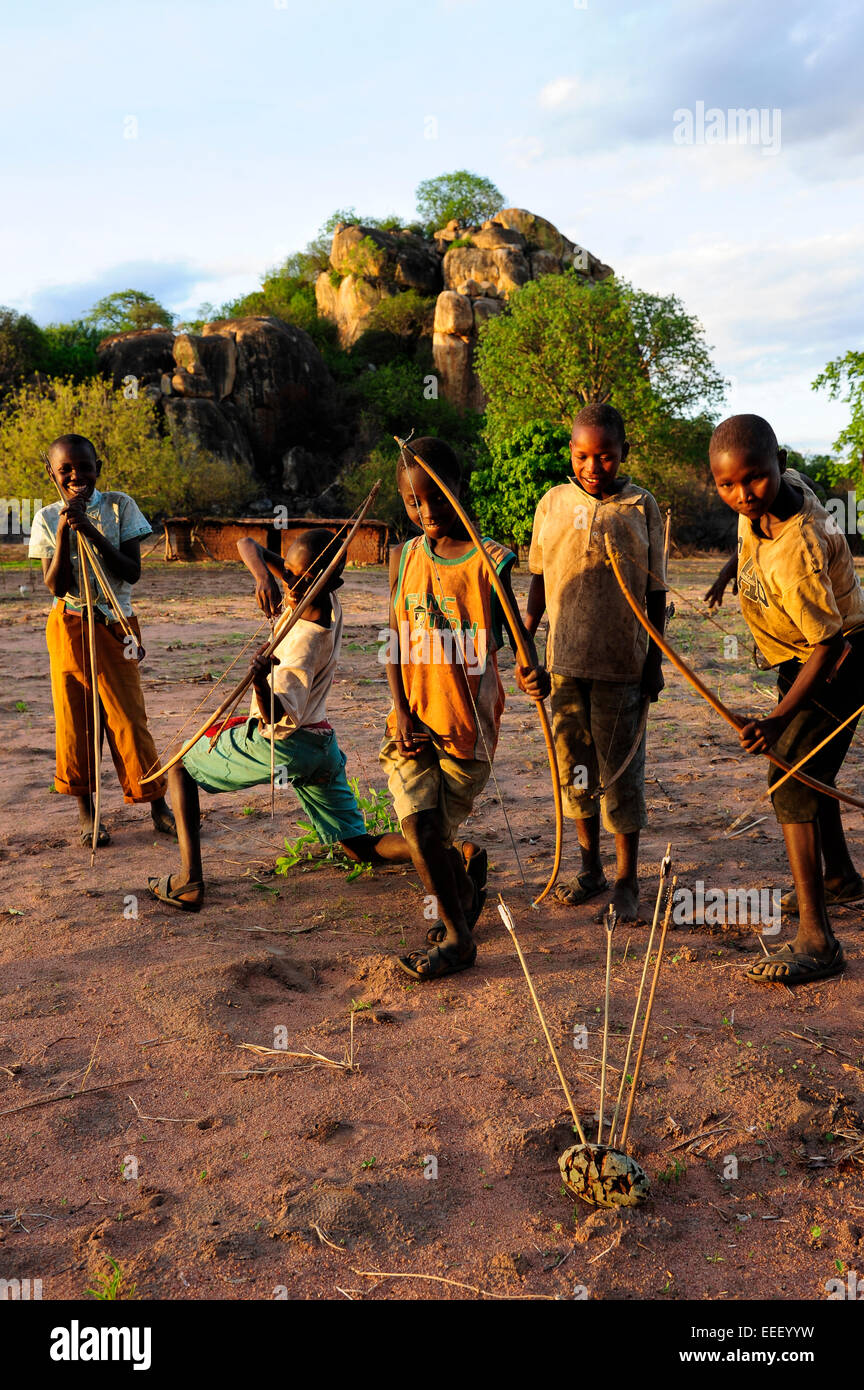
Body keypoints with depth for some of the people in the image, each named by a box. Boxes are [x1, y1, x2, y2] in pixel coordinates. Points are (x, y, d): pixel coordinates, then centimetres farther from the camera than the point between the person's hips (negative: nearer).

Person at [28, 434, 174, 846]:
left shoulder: (119, 507, -2)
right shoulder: (48, 518, 1)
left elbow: (132, 573, -10)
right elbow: (56, 586, -8)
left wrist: (93, 533, -19)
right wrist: (64, 533, -19)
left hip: (115, 626, -1)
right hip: (69, 628, 1)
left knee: (128, 716, -2)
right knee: (74, 716, 4)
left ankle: (157, 804, 12)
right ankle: (85, 812, 18)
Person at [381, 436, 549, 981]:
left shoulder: (488, 560, -7)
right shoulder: (404, 557, 5)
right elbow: (396, 644, 7)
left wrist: (531, 672, -29)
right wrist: (401, 712, -2)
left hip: (469, 721, -3)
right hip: (413, 721, 3)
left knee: (435, 830, -1)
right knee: (417, 827, -5)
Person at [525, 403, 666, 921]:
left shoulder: (641, 507, -1)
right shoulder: (553, 504, 5)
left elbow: (655, 591, 3)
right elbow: (539, 580, 11)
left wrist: (655, 660, 1)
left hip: (621, 664, -3)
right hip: (565, 661, 3)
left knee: (620, 772, 3)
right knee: (574, 767, 11)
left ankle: (627, 880, 17)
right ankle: (591, 870, 27)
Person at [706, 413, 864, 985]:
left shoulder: (797, 551, -37)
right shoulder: (787, 484, -12)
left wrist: (779, 720, -38)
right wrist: (734, 568, 23)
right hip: (799, 657, 10)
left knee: (790, 779, -18)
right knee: (809, 770, 22)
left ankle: (817, 941, -17)